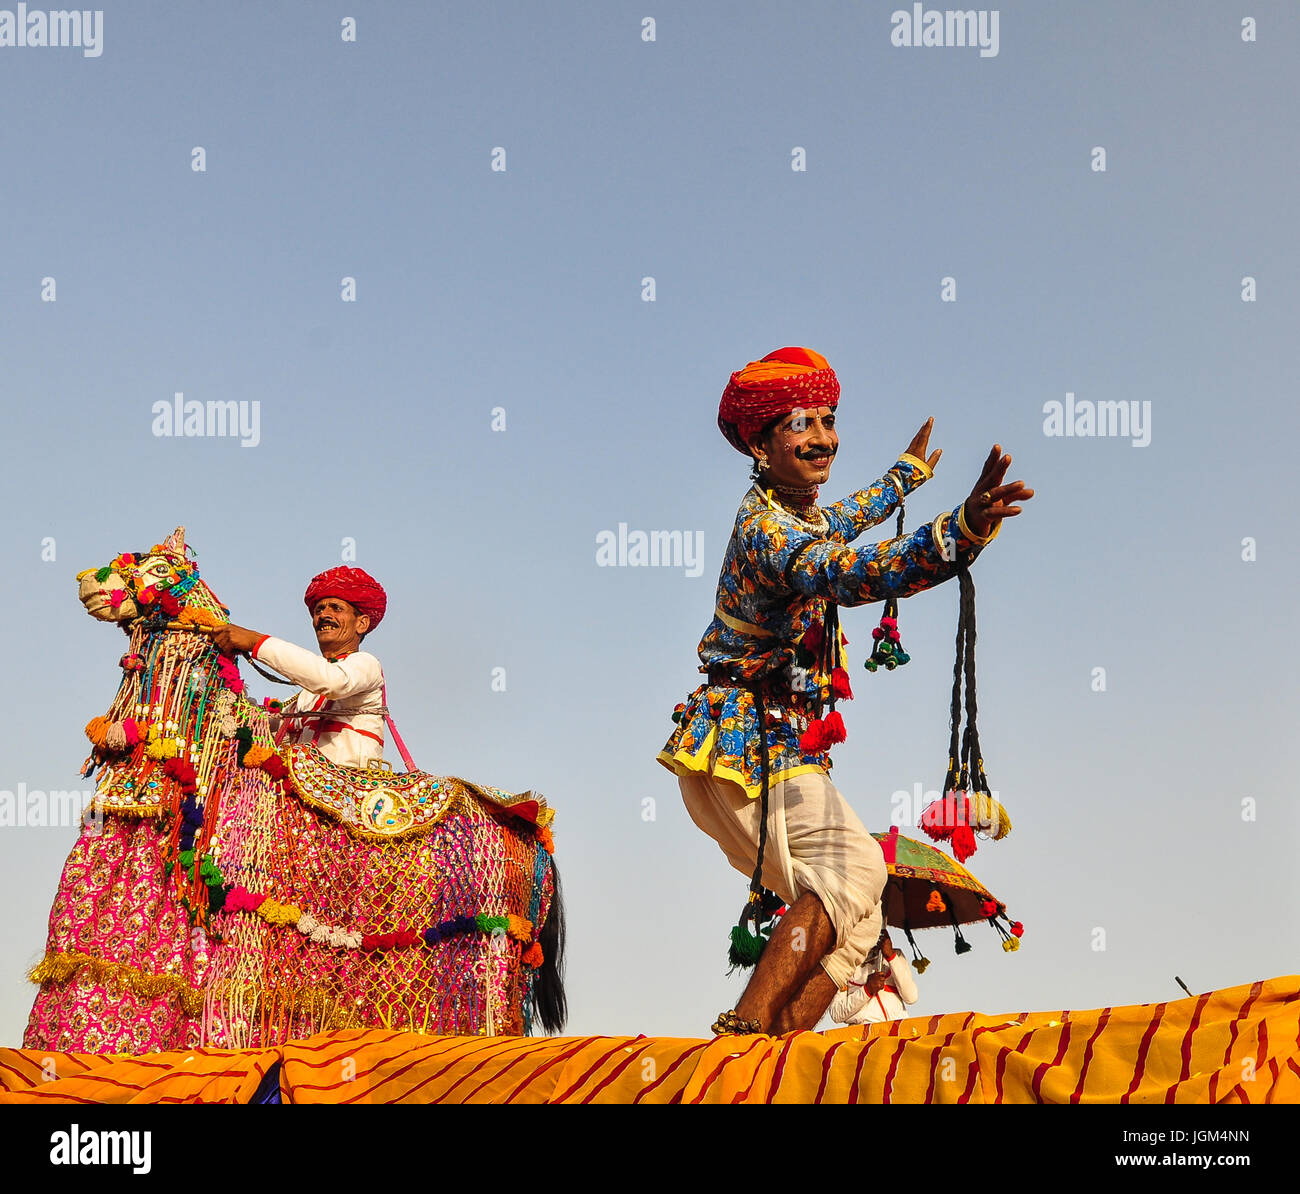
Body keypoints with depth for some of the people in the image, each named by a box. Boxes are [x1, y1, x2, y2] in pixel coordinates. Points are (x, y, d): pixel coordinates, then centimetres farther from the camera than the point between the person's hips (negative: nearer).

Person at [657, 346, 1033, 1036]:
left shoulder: (790, 514, 15)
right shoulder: (765, 528, -17)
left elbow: (838, 524, 42)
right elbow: (852, 573, -39)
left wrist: (908, 473, 57)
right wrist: (965, 528, -53)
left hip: (772, 750, 10)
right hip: (750, 746, -10)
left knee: (854, 913, 10)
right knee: (854, 863, -28)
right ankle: (747, 1029, -30)